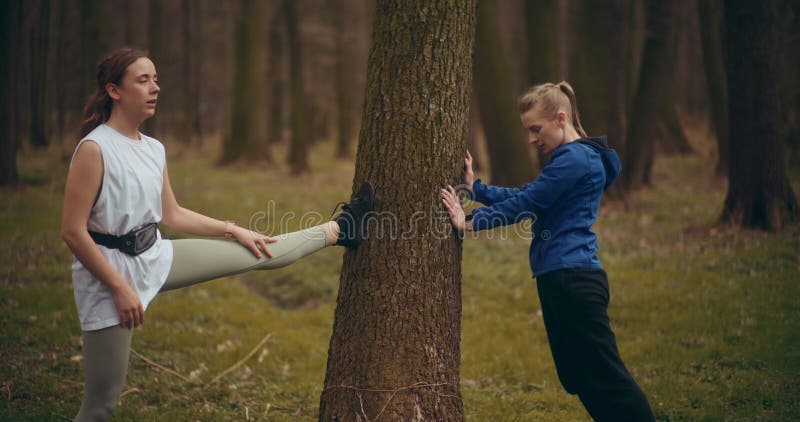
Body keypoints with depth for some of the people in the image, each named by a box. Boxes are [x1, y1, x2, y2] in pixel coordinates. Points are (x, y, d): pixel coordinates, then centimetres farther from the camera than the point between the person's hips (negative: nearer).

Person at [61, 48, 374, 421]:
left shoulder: (153, 150, 5)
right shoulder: (94, 149, -19)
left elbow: (171, 215, 17)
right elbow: (73, 231, -20)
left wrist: (234, 230, 16)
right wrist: (120, 288, -21)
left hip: (154, 257, 7)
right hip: (110, 271, -7)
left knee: (259, 253, 13)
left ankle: (339, 229, 36)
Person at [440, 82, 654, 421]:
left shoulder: (575, 158, -12)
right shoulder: (570, 158, 21)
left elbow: (525, 203, -14)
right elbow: (524, 195, 18)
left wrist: (471, 222, -8)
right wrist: (475, 187, 9)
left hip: (573, 281, -11)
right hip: (560, 280, 11)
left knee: (606, 376, -9)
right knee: (578, 379, 11)